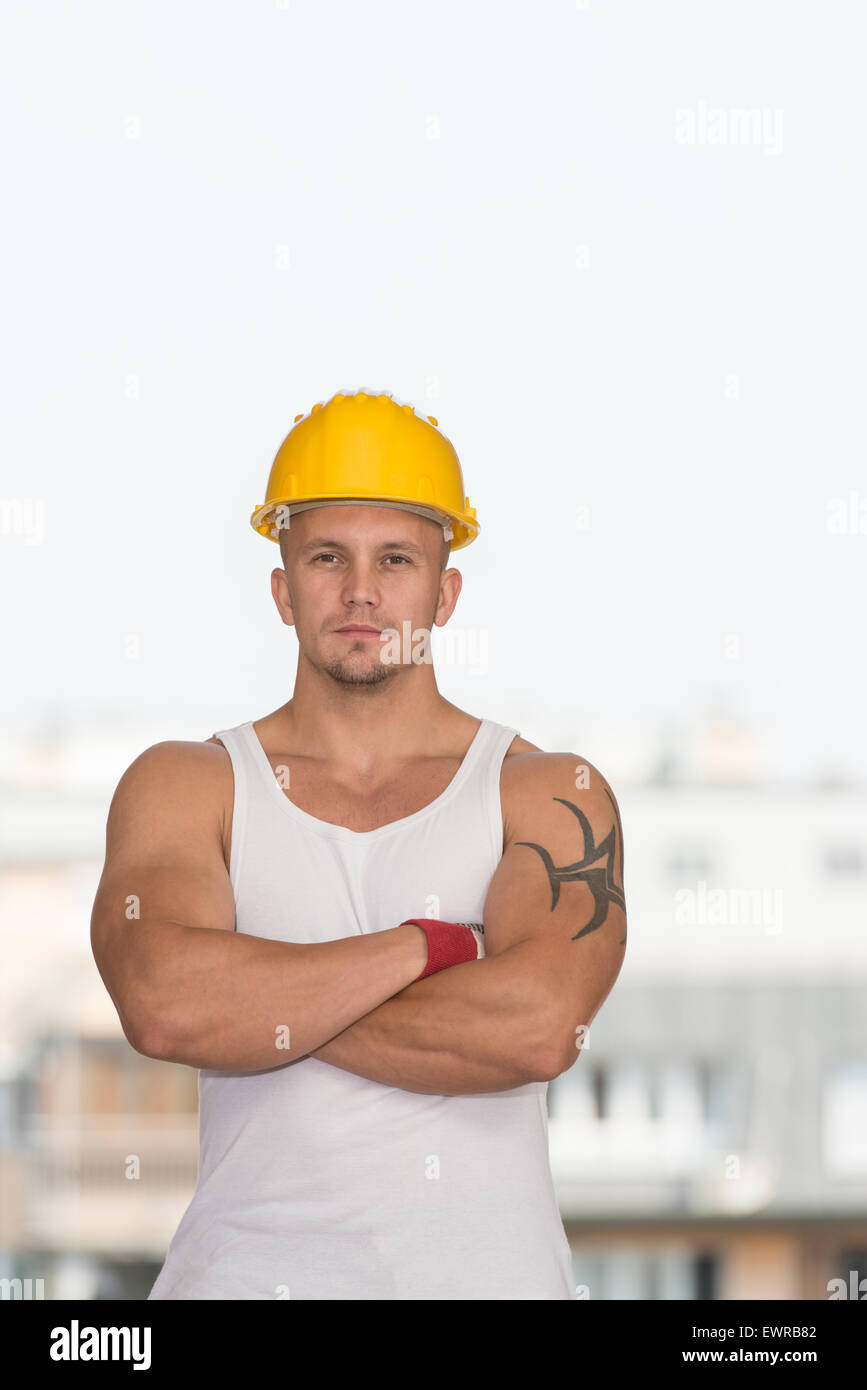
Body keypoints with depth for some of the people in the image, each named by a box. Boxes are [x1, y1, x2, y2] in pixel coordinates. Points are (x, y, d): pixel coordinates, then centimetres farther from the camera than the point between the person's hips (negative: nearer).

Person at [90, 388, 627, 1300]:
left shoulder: (551, 796, 4)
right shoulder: (183, 787, 6)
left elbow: (539, 1028, -14)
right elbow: (162, 1006, -12)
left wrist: (260, 1002, -9)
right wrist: (424, 947, -10)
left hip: (486, 1267, 0)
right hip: (248, 1265, 1)